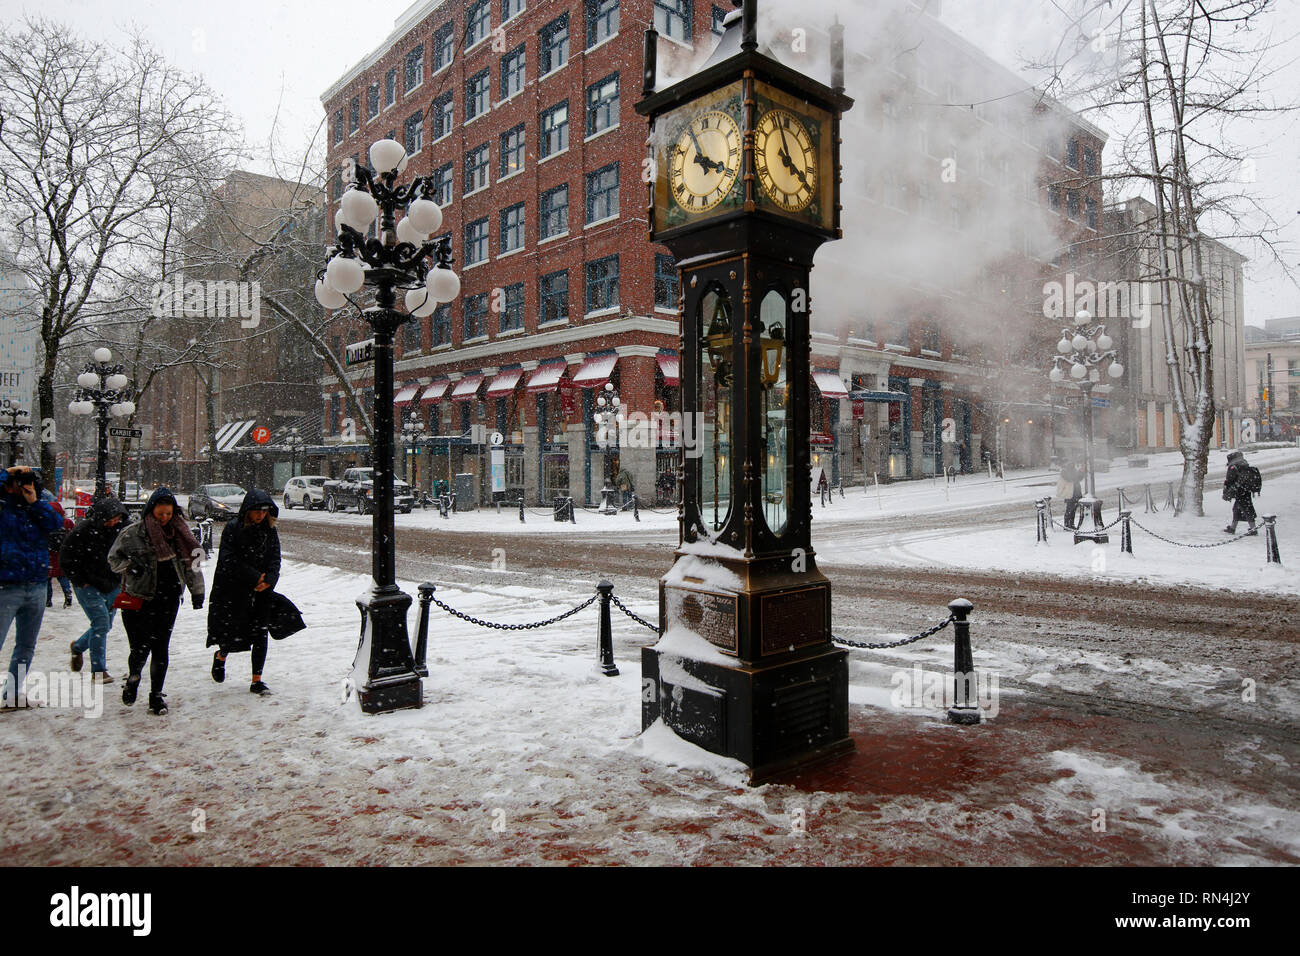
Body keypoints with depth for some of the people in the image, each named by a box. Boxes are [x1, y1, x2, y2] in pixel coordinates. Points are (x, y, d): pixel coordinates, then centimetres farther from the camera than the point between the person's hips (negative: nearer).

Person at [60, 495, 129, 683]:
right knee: (101, 623, -12)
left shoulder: (120, 529, 1)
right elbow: (66, 558, -7)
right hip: (88, 586, -5)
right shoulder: (83, 530, -14)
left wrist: (120, 580, 9)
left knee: (106, 625, 11)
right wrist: (82, 581, -8)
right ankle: (98, 670, -2)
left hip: (111, 586, 5)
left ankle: (78, 646, 41)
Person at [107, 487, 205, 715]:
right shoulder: (133, 532, -4)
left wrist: (196, 590, 10)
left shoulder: (179, 532, 6)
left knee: (160, 649, 3)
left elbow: (191, 562, 12)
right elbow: (113, 558, 4)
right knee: (140, 648, -4)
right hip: (139, 599, -2)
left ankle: (156, 695, 15)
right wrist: (130, 564, -17)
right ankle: (132, 679, 29)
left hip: (168, 599, 2)